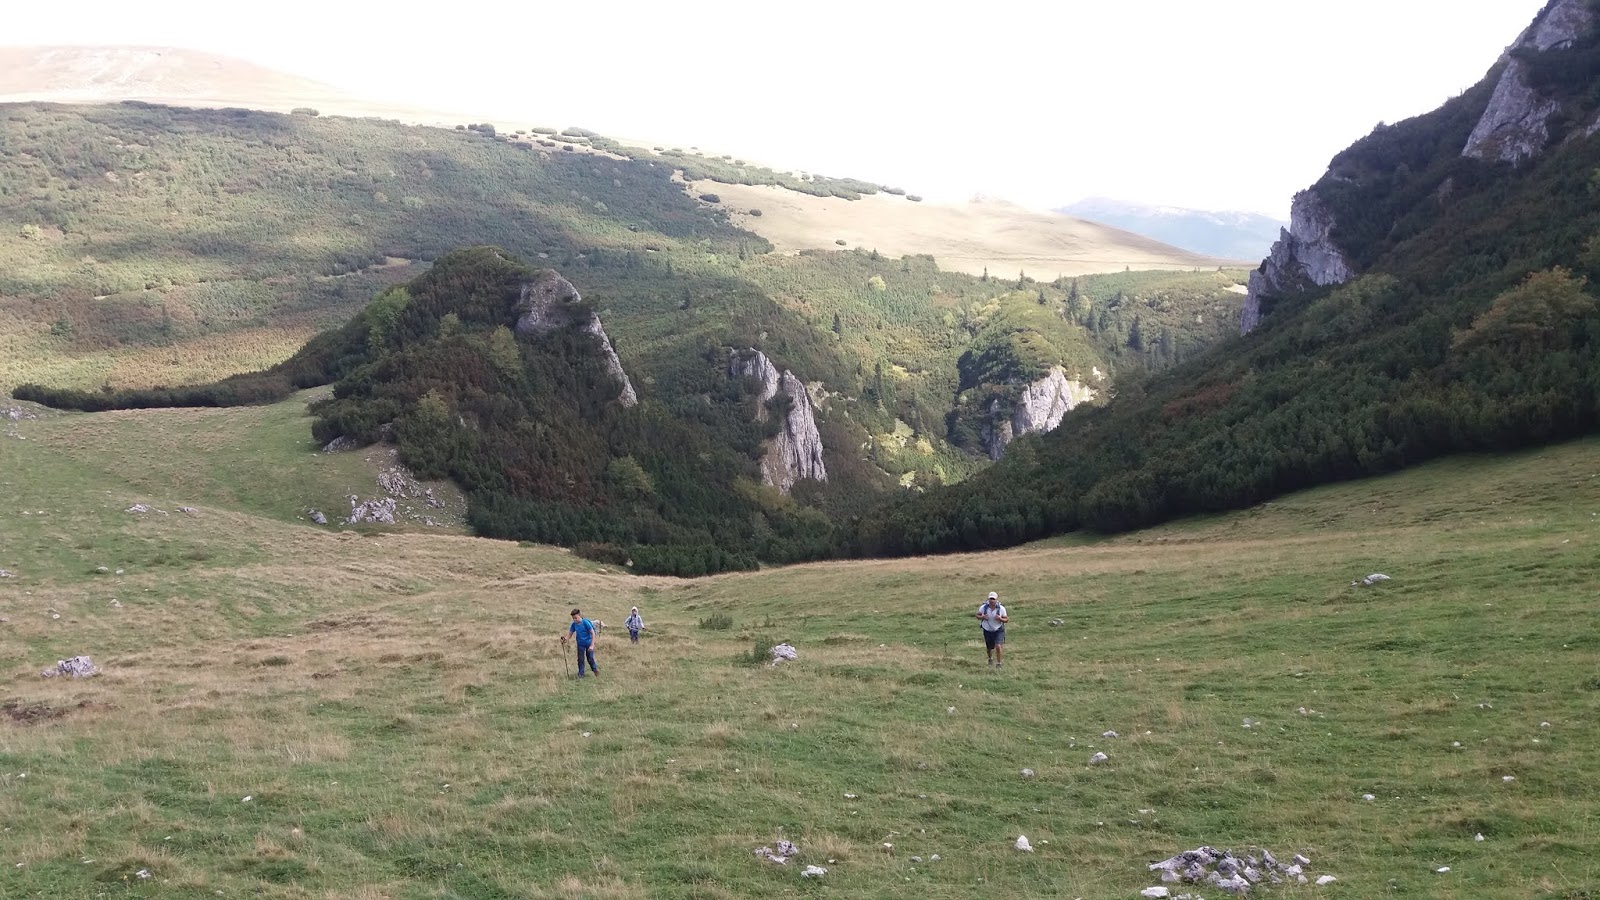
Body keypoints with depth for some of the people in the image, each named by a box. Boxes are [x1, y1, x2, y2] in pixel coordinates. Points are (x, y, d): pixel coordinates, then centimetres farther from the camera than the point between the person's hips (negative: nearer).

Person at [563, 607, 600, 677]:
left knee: (590, 658, 4)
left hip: (588, 643, -4)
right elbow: (570, 633, 0)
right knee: (580, 659, 4)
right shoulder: (574, 624, -6)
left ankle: (595, 669, 29)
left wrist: (592, 645, -23)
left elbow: (593, 633, -19)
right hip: (580, 644, 4)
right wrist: (565, 639, -23)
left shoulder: (585, 622, -21)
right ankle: (581, 674, 15)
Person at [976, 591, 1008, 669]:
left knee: (998, 646, -19)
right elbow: (977, 616, 0)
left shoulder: (1001, 608, -14)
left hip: (998, 630, -2)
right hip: (987, 630, 2)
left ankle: (999, 663, -2)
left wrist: (1000, 619, -26)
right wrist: (982, 617, -22)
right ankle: (990, 658, 51)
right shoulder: (983, 607, -13)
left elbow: (1006, 620, -4)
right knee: (989, 648, 16)